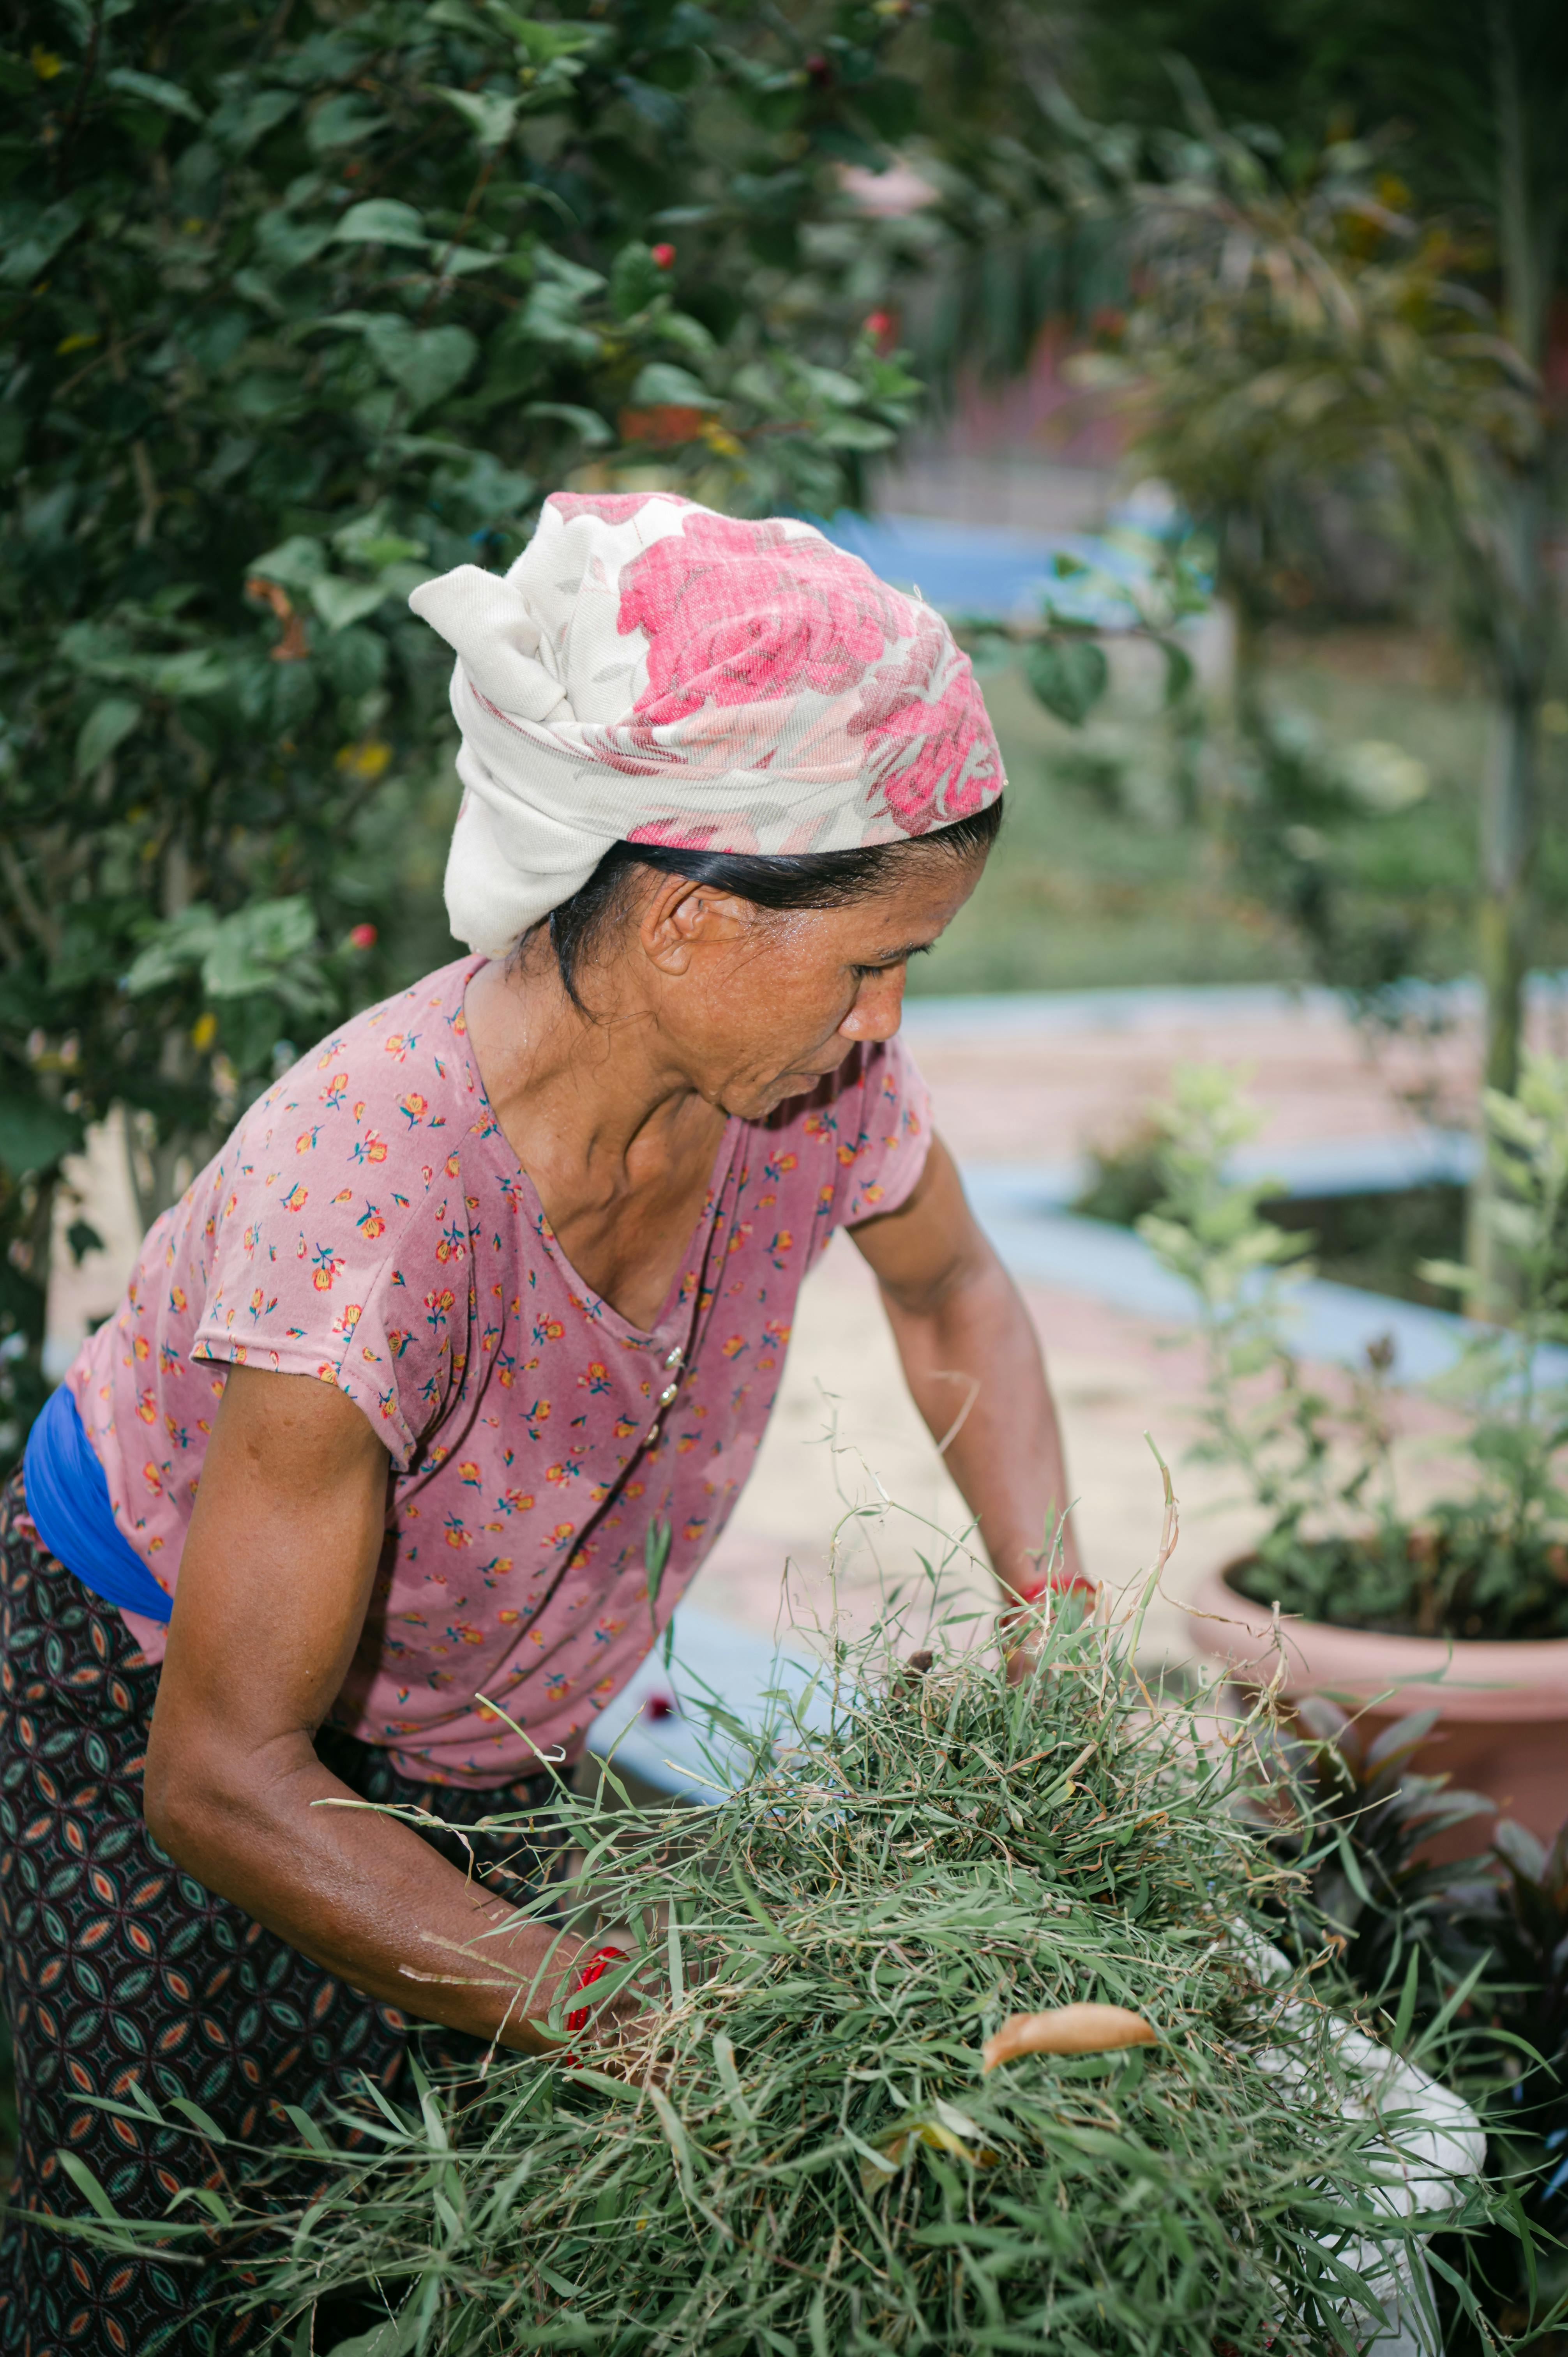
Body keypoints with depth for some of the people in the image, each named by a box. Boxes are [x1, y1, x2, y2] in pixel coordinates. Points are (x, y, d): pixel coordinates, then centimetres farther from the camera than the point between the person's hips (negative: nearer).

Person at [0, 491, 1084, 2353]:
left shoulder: (812, 1081, -19)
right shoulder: (373, 1192, -38)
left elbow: (951, 1301, 6)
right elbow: (222, 1784, -33)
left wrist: (1053, 1617, -8)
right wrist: (652, 2028, -36)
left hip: (466, 1740, 6)